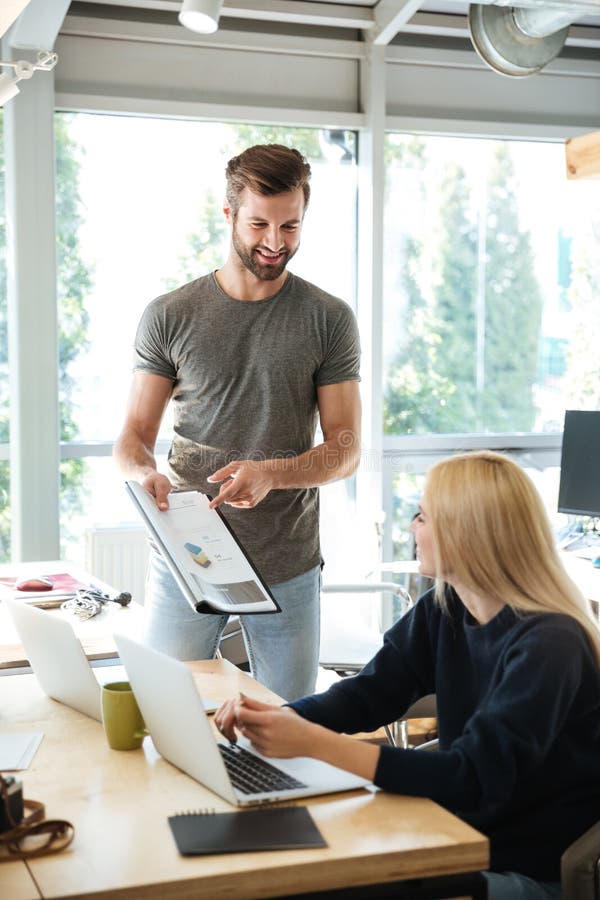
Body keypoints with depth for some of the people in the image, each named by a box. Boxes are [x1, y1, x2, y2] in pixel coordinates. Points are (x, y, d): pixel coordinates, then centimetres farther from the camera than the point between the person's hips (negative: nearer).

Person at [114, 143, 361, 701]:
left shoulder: (329, 320, 1)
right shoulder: (169, 316, 2)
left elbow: (345, 449, -1)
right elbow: (134, 436, 4)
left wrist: (271, 473, -20)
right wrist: (145, 474, -20)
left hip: (287, 566, 0)